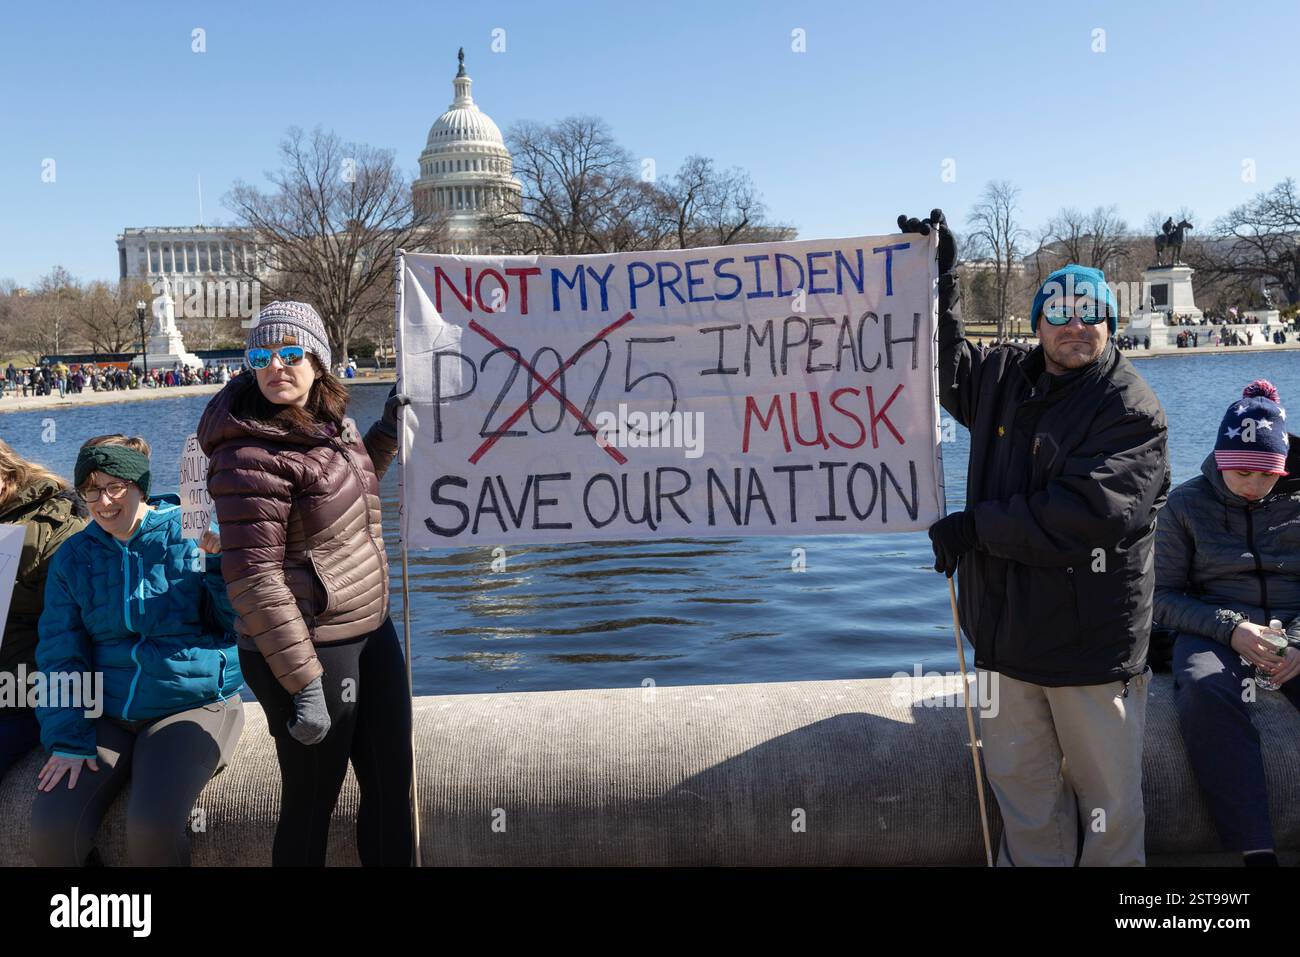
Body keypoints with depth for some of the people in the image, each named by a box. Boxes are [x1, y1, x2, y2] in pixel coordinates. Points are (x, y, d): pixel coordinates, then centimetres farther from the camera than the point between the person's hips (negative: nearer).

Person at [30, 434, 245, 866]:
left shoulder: (193, 535, -3)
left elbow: (239, 625, -3)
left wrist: (218, 559, -19)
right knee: (51, 829, -16)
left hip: (194, 705, -4)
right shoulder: (73, 557, 7)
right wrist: (67, 739, -6)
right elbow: (60, 653, 4)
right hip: (105, 714, 4)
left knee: (152, 829, -26)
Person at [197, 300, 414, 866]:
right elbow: (253, 577, -22)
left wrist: (387, 432, 15)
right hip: (308, 650, -8)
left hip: (370, 631, 8)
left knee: (392, 785, 17)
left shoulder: (329, 423, 6)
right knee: (312, 804, 7)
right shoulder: (251, 453, -18)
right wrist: (305, 684, -22)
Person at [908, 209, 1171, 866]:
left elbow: (1083, 514, -22)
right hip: (1006, 627, 6)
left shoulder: (1130, 410, -11)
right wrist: (934, 278, 13)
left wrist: (975, 526, -16)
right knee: (1019, 782, 16)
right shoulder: (1003, 380, 8)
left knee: (1105, 789, 7)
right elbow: (942, 361, 24)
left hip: (1091, 639, -5)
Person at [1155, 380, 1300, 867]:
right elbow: (1163, 594, 3)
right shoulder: (1187, 504, 4)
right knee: (1206, 694, -37)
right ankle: (1256, 850, -35)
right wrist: (1230, 629, -13)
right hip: (1215, 631, -1)